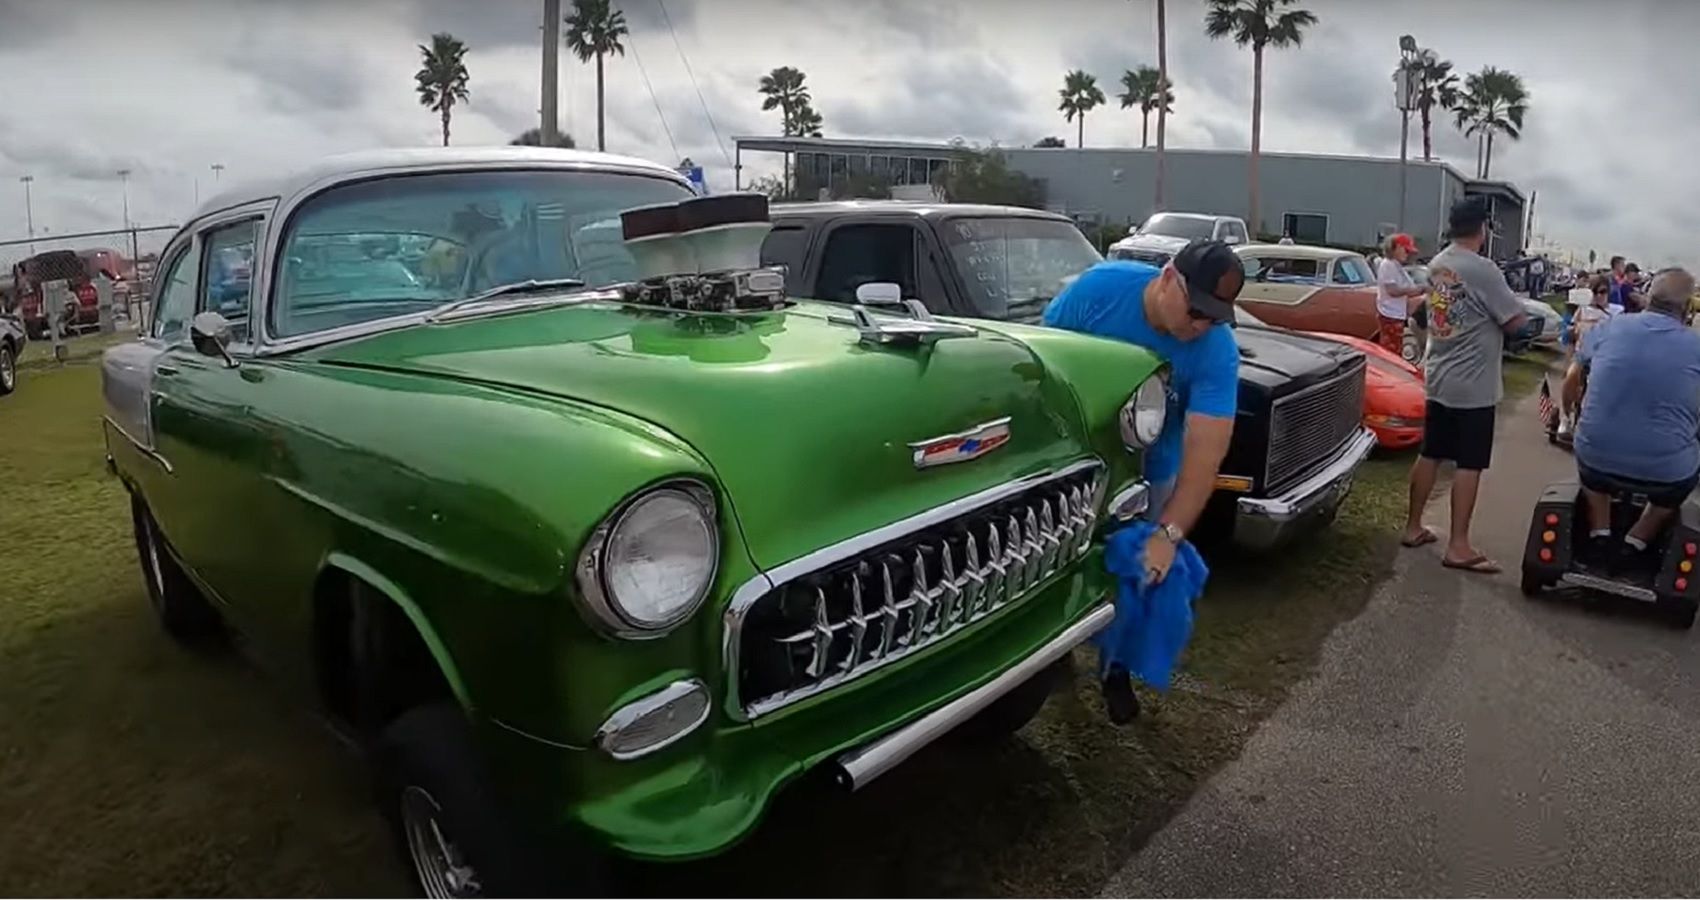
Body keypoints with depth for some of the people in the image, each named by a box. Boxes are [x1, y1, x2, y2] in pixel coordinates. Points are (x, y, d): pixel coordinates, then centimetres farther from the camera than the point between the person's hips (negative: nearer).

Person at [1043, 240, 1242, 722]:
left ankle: (1116, 669, 34)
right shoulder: (1100, 287, -27)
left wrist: (1168, 534, -39)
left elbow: (1205, 451, -31)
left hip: (1146, 470, 1)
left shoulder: (1217, 350, -27)